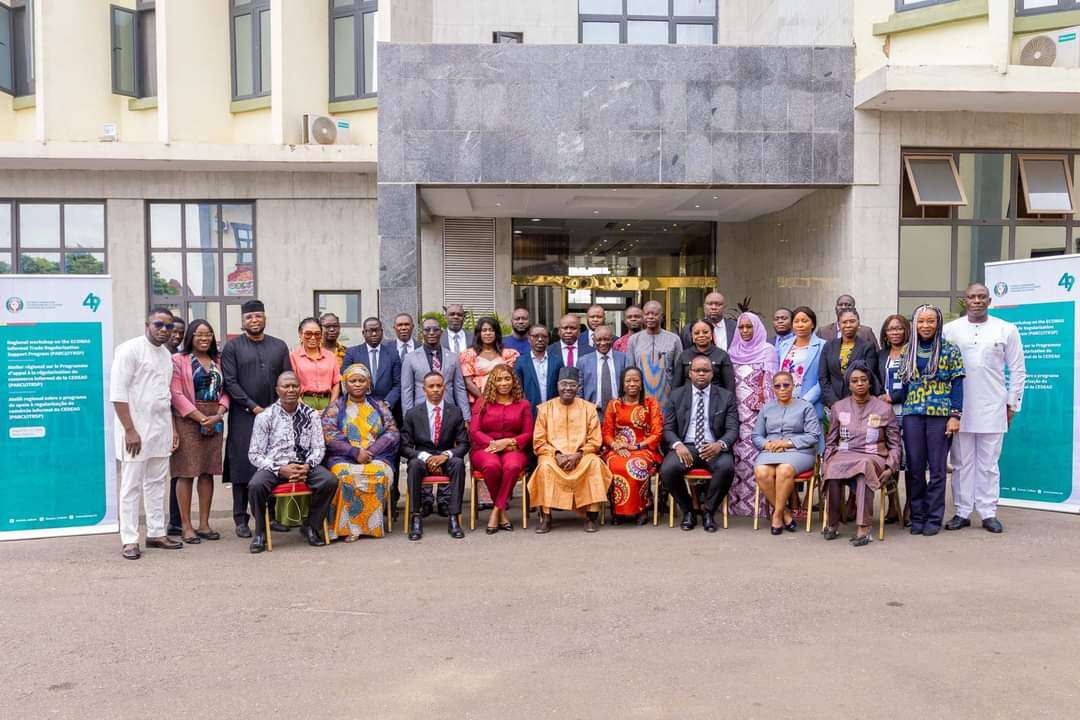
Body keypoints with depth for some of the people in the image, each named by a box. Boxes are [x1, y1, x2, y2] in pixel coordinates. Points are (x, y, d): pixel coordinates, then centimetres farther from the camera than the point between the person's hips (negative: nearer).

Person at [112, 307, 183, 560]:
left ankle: (156, 533, 20)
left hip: (161, 428, 7)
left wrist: (172, 427, 13)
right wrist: (130, 430, -17)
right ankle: (129, 540, 5)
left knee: (156, 483, 12)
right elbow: (118, 394, -14)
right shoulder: (130, 350, -9)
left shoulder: (166, 354, 13)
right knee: (131, 486, -1)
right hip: (136, 428, -7)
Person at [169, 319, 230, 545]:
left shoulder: (217, 362, 15)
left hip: (214, 422, 5)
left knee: (208, 472, 6)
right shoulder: (178, 360, -1)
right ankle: (185, 526, 3)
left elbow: (224, 391, 12)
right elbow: (176, 394, -8)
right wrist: (201, 418, -13)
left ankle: (204, 524, 13)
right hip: (187, 421, -5)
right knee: (186, 473, -3)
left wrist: (218, 415, -6)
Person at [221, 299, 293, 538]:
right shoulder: (232, 347, 3)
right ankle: (241, 520, 6)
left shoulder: (279, 346, 12)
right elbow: (230, 382, -4)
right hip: (244, 417, -2)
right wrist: (254, 407, -10)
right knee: (243, 465, -1)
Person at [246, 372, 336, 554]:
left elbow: (319, 447, 8)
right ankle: (260, 532, -6)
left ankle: (310, 526, -2)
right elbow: (254, 454, -1)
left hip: (304, 465, 2)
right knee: (256, 485, -33)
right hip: (273, 466, -1)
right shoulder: (265, 416, 2)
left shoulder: (310, 415, 9)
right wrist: (280, 469, -15)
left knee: (330, 481, -26)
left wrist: (307, 466, -13)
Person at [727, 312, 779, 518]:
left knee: (756, 452, -9)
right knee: (737, 454, 1)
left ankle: (757, 502, -5)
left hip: (758, 410, -4)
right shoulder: (733, 351, 16)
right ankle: (736, 501, 6)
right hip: (736, 408, 4)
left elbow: (769, 381, -3)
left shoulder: (767, 350, 2)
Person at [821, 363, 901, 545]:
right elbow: (831, 442, 17)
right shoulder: (839, 407, 15)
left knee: (865, 466, -39)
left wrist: (891, 468, -5)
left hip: (872, 457, -2)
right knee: (833, 469, -34)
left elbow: (894, 443, 10)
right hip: (843, 455, 2)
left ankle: (863, 528, -40)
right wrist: (826, 465, 2)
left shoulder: (884, 408, 9)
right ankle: (831, 523, -19)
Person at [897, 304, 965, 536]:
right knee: (914, 468, 3)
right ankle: (917, 516, 13)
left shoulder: (950, 350, 3)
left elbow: (957, 384, 0)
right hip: (912, 414, 3)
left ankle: (934, 518, 10)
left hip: (940, 414, -3)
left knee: (937, 469, 1)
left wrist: (955, 415, -7)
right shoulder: (907, 352, 11)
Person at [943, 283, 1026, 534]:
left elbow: (1017, 370, 6)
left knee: (988, 464, 5)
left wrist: (1012, 404, 3)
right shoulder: (950, 330, 3)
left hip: (992, 409, -1)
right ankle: (962, 512, 14)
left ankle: (989, 513, 14)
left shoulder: (1006, 330, 3)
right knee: (962, 463, 7)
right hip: (958, 407, 1)